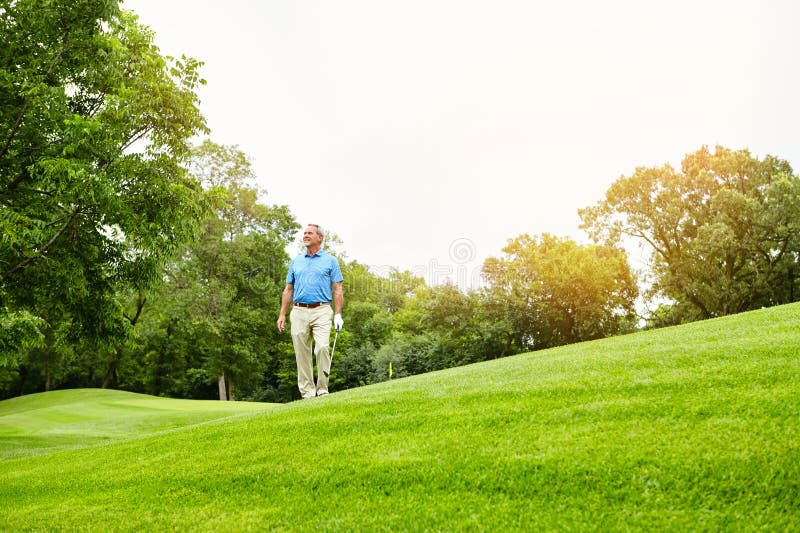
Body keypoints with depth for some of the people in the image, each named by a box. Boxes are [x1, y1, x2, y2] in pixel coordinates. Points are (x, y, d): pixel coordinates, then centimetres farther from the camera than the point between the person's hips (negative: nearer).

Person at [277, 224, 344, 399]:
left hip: (321, 311, -3)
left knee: (322, 347, -19)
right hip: (298, 312, 4)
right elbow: (288, 290, 18)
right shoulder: (296, 262, 18)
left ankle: (322, 389, -10)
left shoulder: (330, 261, 8)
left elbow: (337, 290, 4)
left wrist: (338, 314, -7)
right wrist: (282, 314, 10)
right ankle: (307, 393, 7)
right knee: (302, 354, 1)